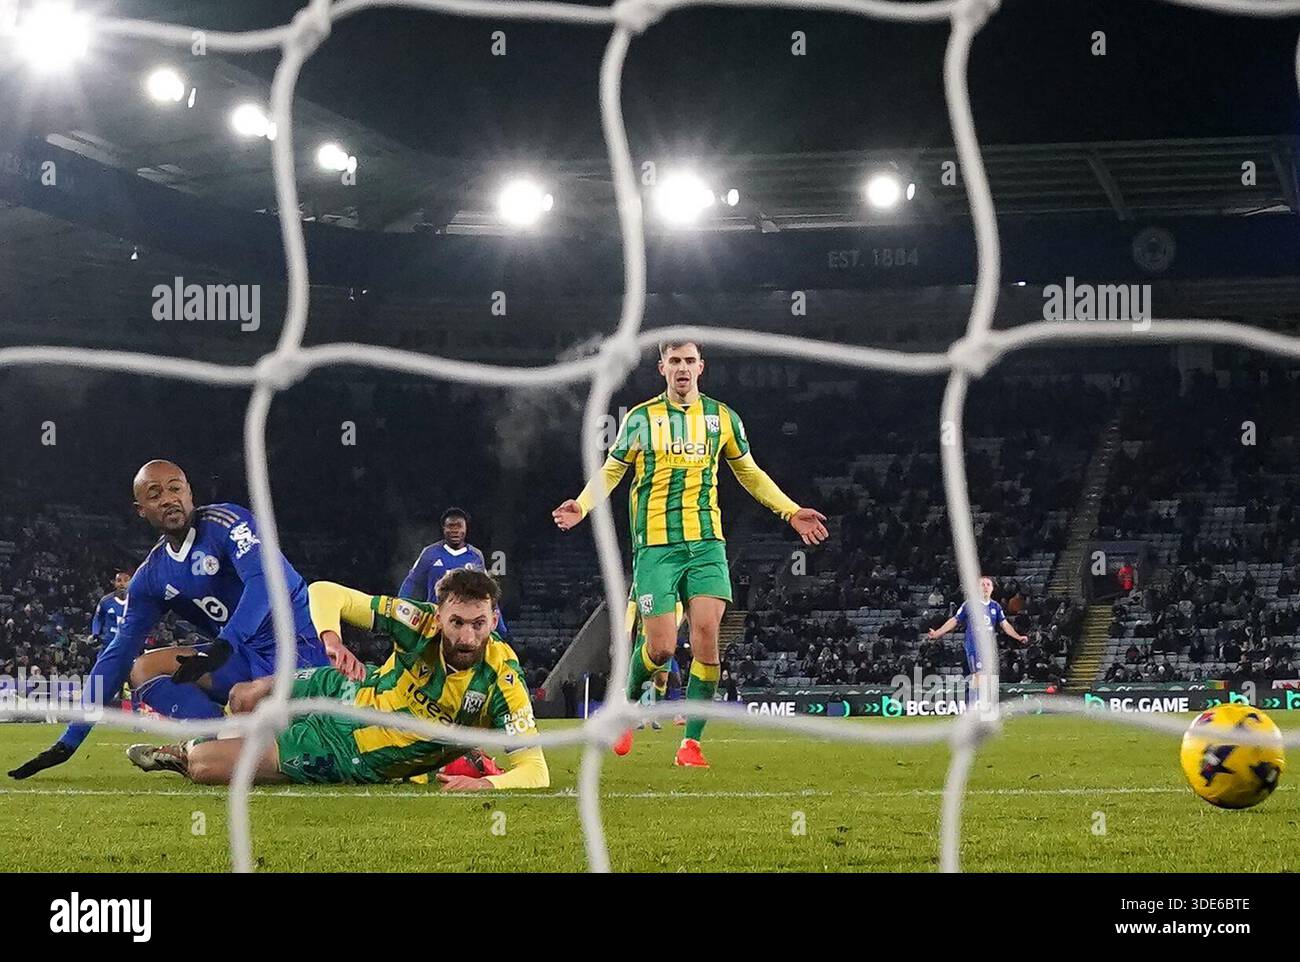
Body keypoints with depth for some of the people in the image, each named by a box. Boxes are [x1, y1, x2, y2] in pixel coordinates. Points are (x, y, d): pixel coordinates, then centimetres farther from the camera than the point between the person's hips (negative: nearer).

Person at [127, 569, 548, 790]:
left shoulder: (502, 684, -33)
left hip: (358, 762, -3)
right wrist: (331, 639, -37)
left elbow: (535, 770, -32)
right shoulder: (421, 622, -24)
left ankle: (186, 756, 36)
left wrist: (484, 783, -51)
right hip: (347, 695, 3)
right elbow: (324, 593, -16)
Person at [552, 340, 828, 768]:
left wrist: (790, 511, 16)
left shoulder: (721, 417, 10)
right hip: (655, 544, -2)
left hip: (705, 541, 2)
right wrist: (581, 506, -9)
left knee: (706, 634, -14)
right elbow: (610, 471, 10)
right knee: (661, 647, -8)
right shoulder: (641, 418, 4)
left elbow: (750, 473, 23)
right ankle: (628, 706, 24)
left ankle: (692, 741, -6)